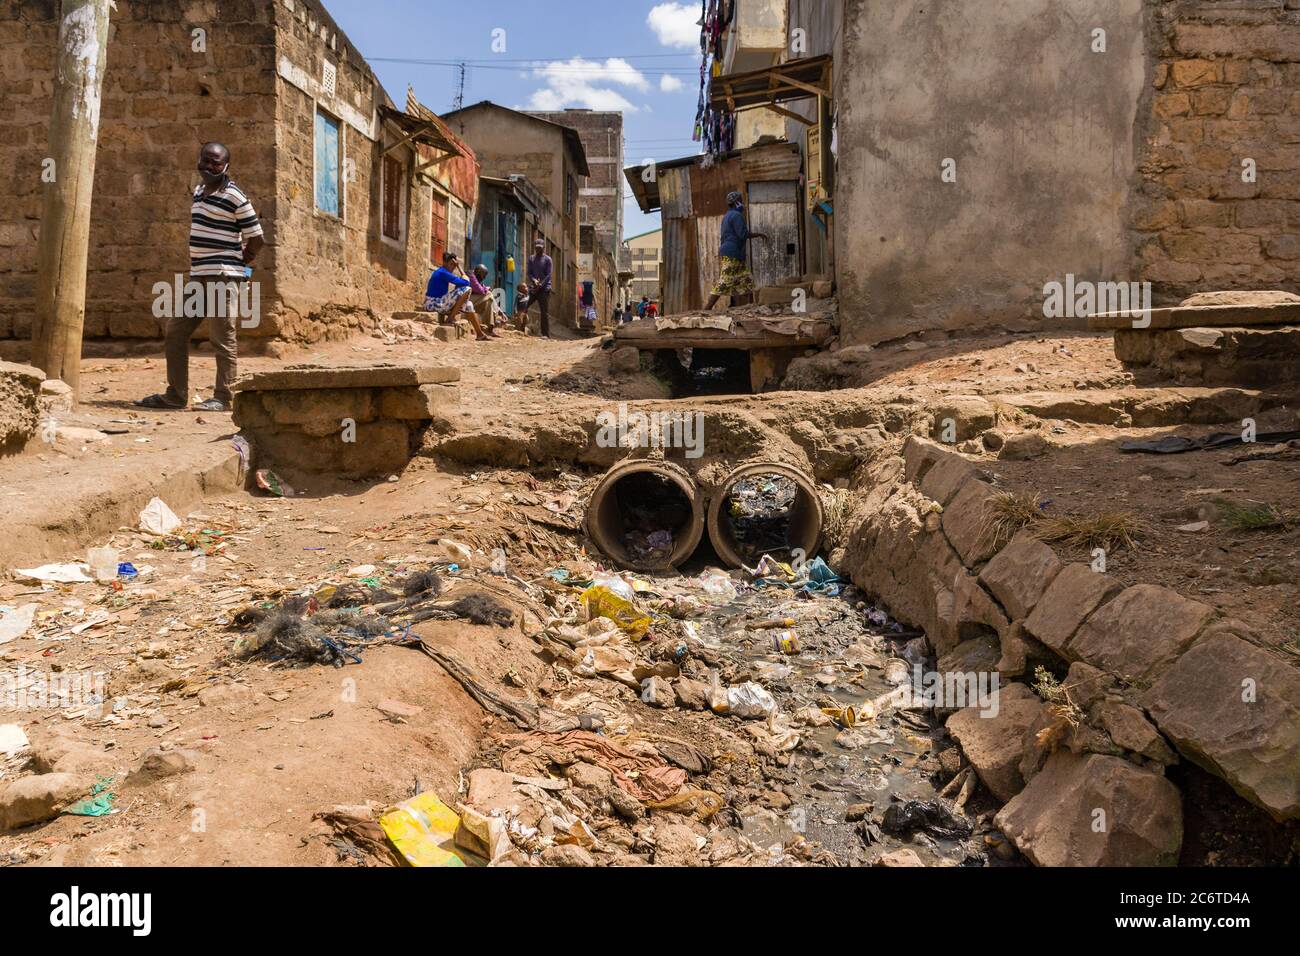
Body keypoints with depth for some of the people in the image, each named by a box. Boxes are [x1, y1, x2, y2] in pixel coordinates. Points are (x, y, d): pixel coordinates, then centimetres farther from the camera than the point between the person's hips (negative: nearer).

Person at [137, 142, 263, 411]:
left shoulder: (234, 197, -8)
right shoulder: (198, 191, 17)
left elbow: (257, 239, -8)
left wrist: (238, 261, 3)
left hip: (222, 277, -9)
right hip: (198, 275, 9)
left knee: (222, 339, -6)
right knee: (175, 331, 9)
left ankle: (223, 398, 0)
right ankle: (176, 394, 16)